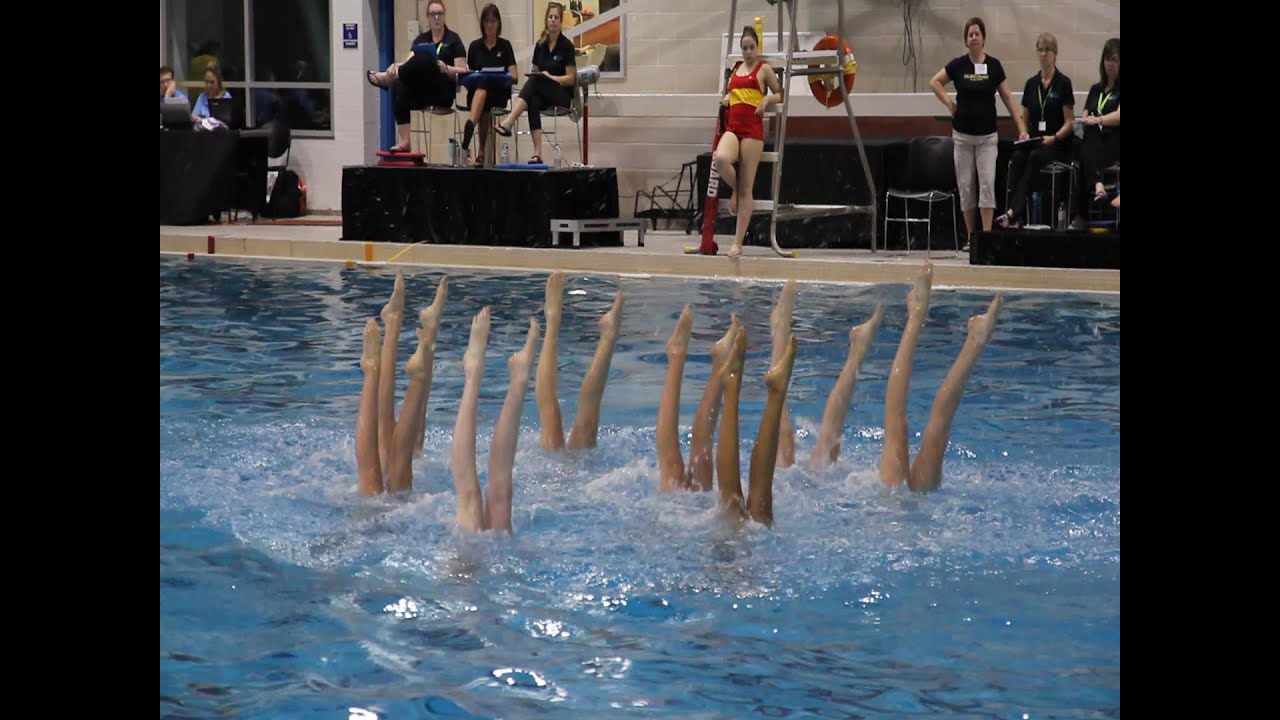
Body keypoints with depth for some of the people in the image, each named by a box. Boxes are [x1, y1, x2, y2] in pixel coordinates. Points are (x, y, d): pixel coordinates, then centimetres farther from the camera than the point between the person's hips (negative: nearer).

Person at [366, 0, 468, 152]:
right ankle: (404, 141, -37)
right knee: (399, 87, -30)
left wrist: (445, 68, -22)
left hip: (443, 93, -5)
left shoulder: (453, 39, 4)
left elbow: (462, 72, -3)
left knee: (424, 62, -34)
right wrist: (396, 66, -23)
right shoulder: (421, 39, 16)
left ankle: (387, 77, -16)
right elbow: (409, 62, -1)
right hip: (421, 92, 5)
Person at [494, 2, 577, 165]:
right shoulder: (540, 45, 12)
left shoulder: (566, 46, -3)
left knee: (536, 81, -35)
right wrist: (534, 74, -6)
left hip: (561, 94, -3)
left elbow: (571, 79, -6)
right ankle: (537, 153, -47)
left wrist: (550, 77, -19)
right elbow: (534, 72, 17)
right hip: (541, 94, 4)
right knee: (533, 102, -35)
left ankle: (509, 123, -50)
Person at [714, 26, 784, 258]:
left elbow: (780, 93, 9)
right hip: (732, 126, 4)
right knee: (721, 159, -31)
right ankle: (734, 189, 3)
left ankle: (738, 242, -3)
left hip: (752, 127, -4)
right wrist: (726, 98, 11)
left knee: (746, 188, -4)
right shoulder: (736, 69, 20)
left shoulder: (764, 69, 5)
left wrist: (767, 99, -11)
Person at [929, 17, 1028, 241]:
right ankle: (971, 237, 11)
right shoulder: (958, 65, -1)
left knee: (987, 183, -8)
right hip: (963, 135, 1)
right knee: (965, 185, 3)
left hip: (987, 135, -1)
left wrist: (1022, 128, -2)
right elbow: (935, 82, 9)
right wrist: (949, 104, -1)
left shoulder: (994, 65, -1)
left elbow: (1007, 98, 2)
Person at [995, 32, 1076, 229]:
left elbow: (1069, 122, -4)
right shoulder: (1031, 83, 13)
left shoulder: (1063, 83, -2)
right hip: (1033, 140, 4)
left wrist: (1054, 138, -18)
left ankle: (1013, 211, -43)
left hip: (1056, 145, -4)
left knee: (1035, 157, -34)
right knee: (1018, 157, -29)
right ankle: (1019, 216, -36)